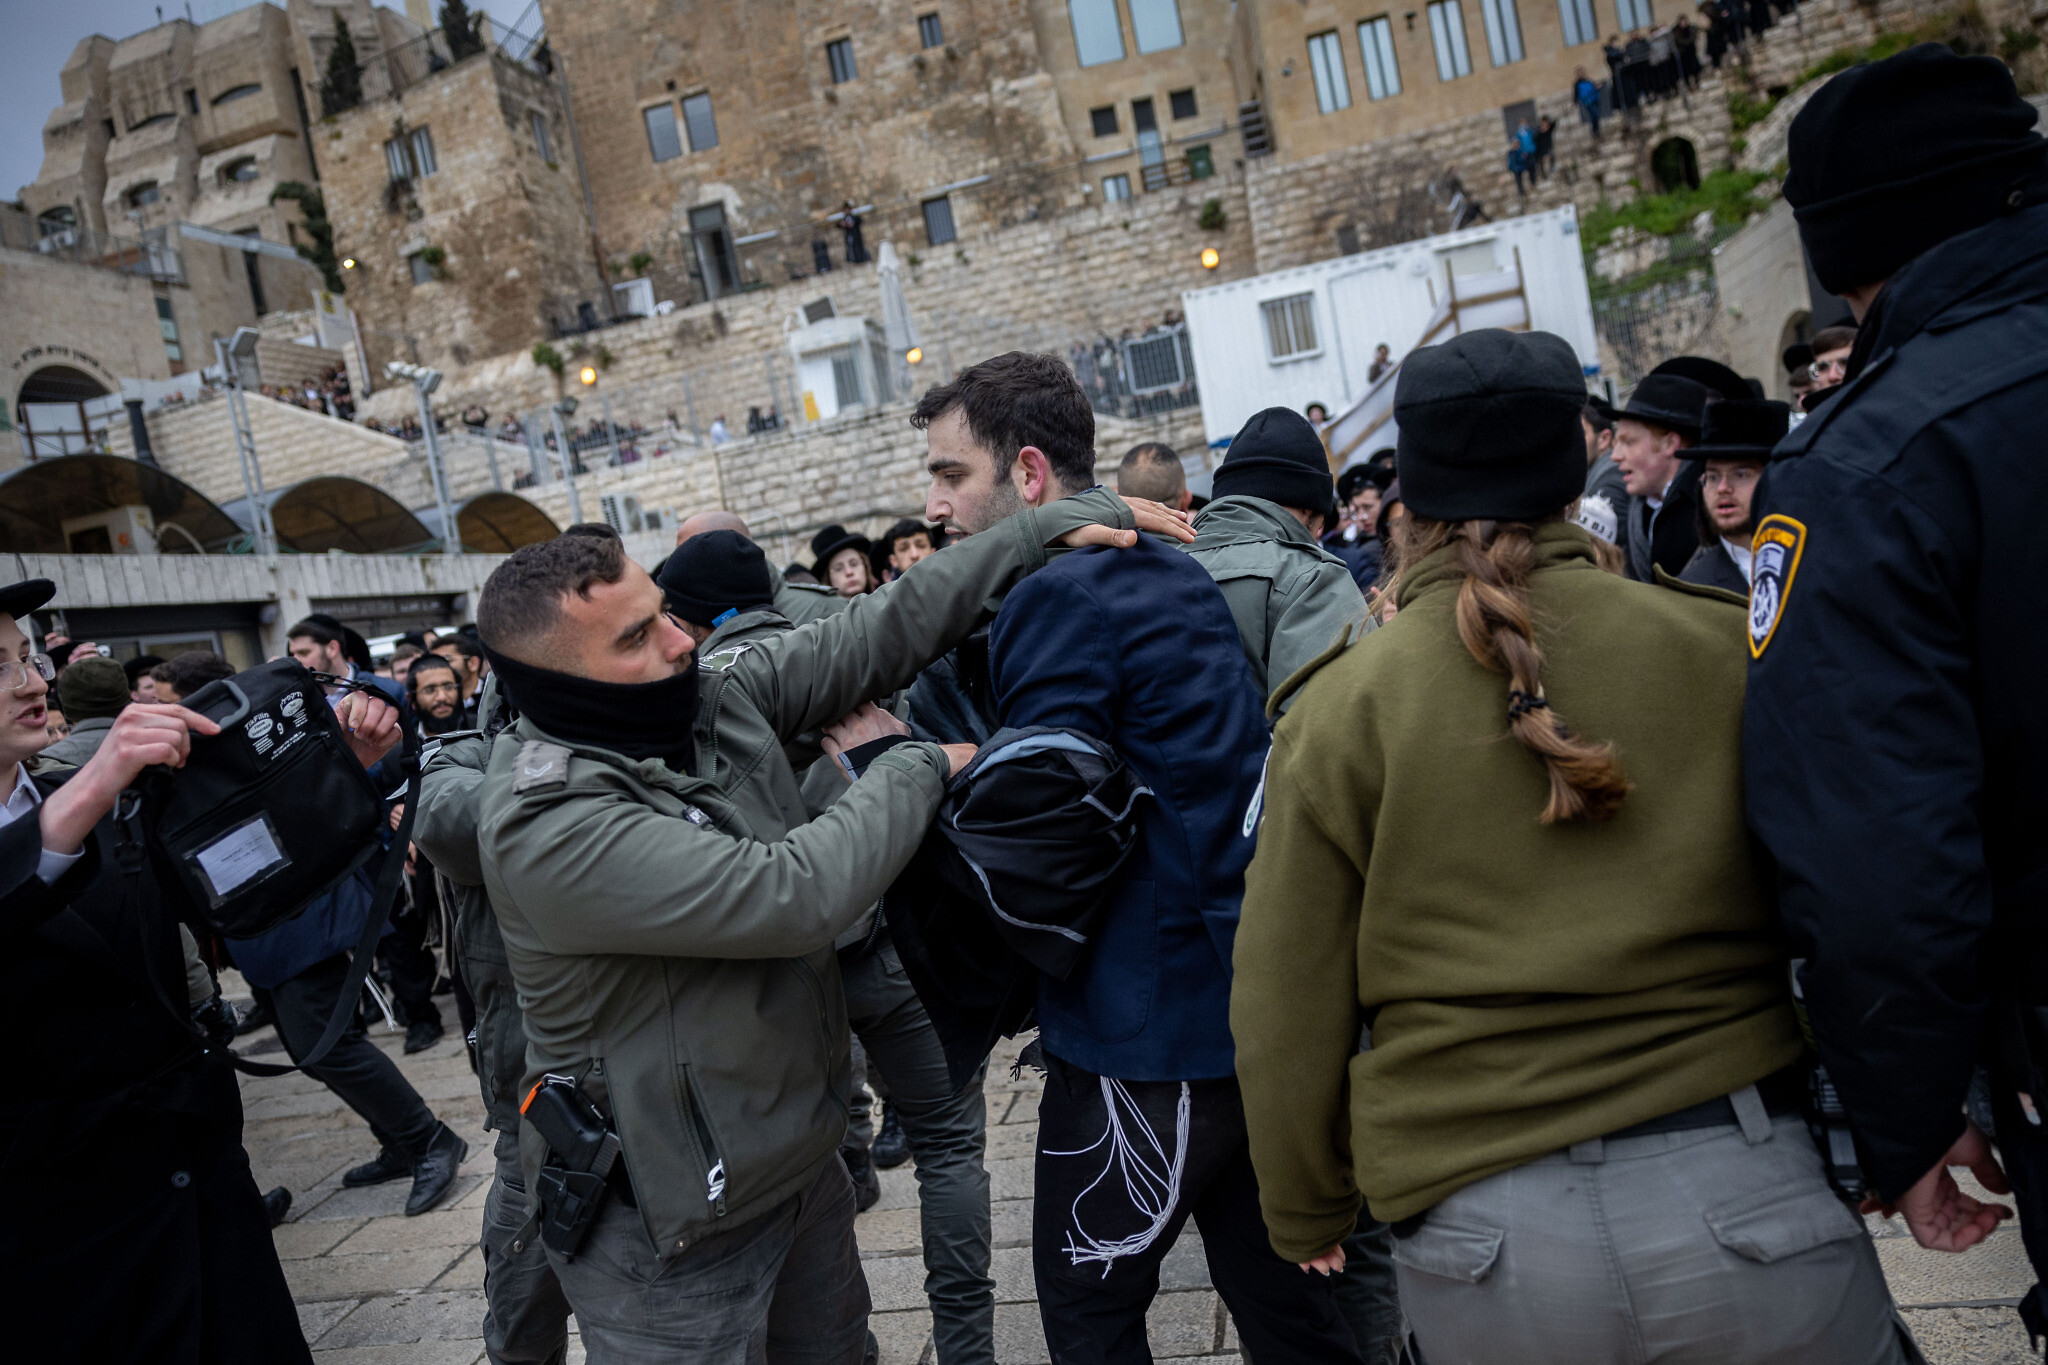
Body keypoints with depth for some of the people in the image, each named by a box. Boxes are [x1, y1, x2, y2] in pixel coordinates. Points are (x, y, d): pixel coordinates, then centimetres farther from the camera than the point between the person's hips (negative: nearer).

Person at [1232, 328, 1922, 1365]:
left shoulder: (1340, 709, -8)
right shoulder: (1724, 646, -5)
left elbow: (1286, 1010, -3)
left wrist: (1307, 1214, 14)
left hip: (1482, 1240, 1)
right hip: (1749, 1202, 0)